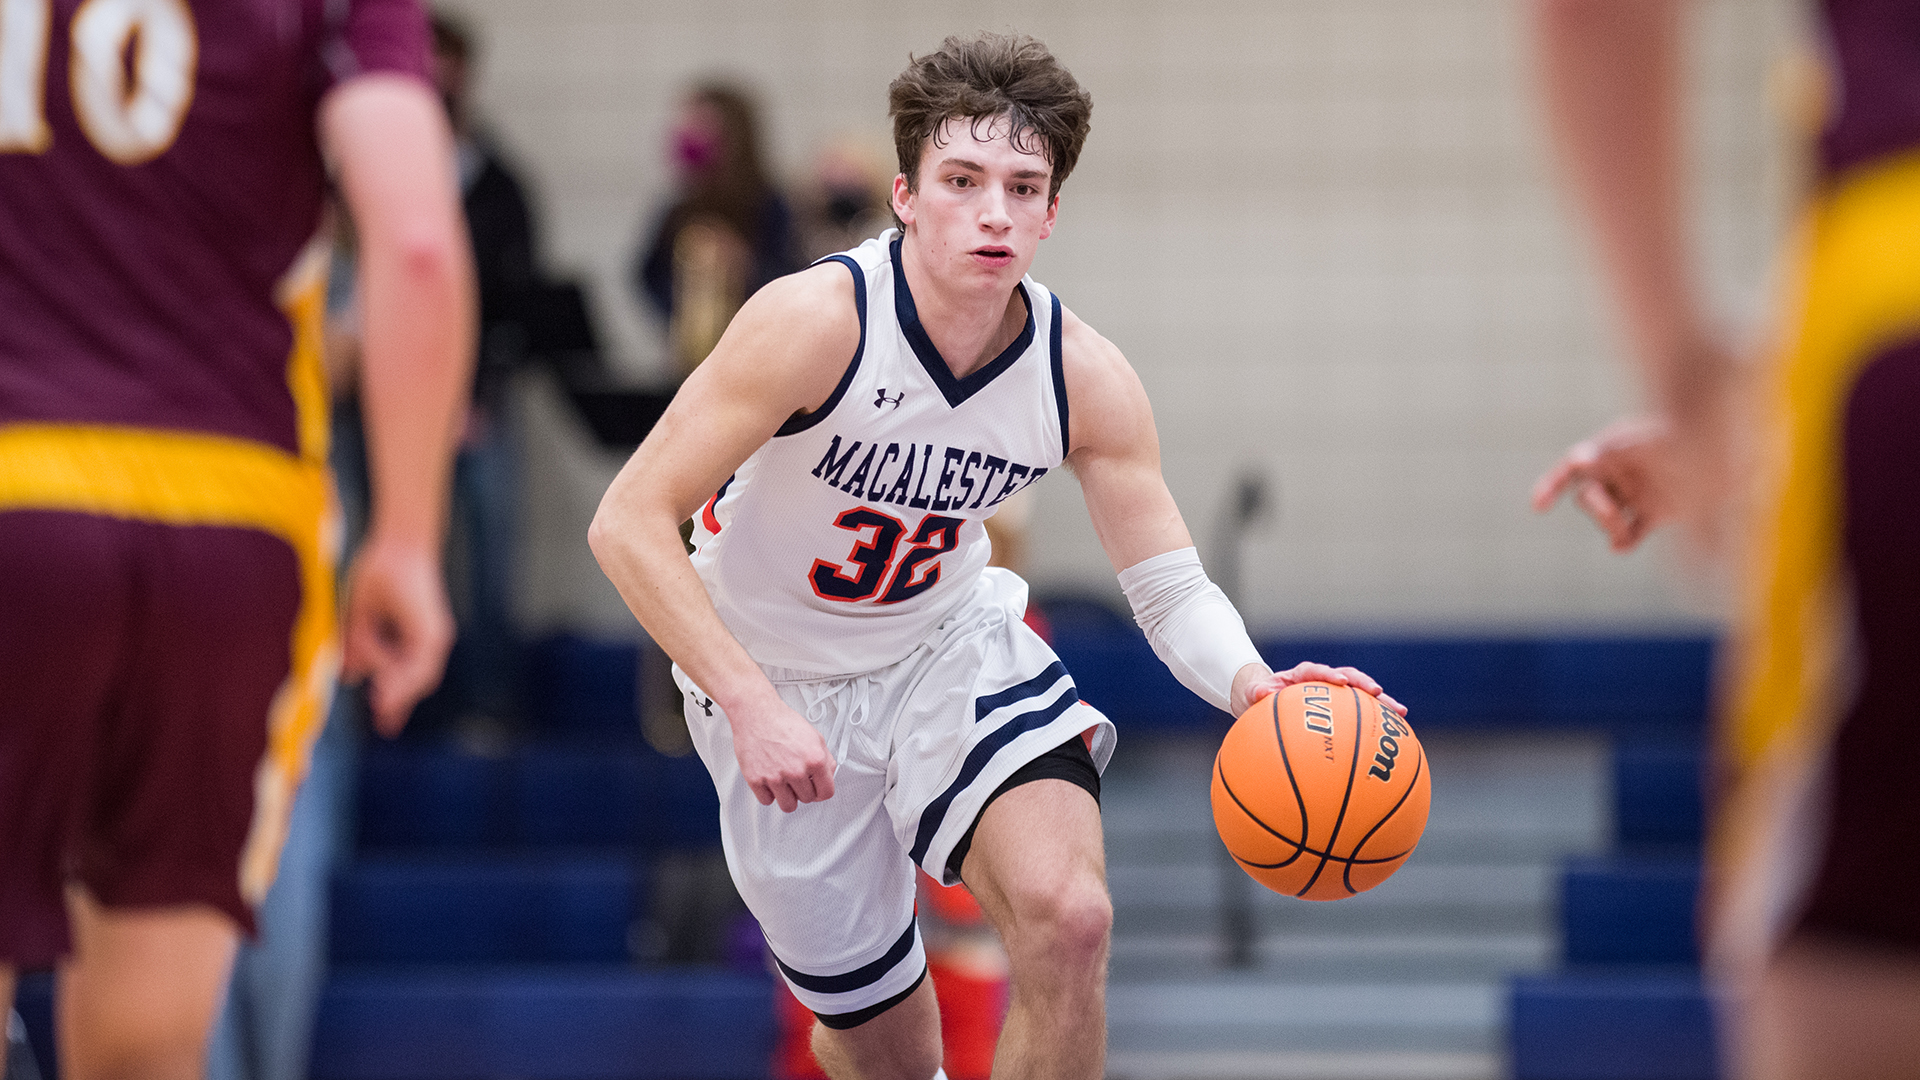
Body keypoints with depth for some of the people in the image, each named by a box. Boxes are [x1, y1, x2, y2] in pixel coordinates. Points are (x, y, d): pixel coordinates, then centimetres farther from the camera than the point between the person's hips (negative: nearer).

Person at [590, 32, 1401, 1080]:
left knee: (1068, 918, -26)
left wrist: (1249, 681, -33)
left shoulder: (1085, 377, -16)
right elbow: (629, 522, -28)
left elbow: (1172, 591, -10)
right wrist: (750, 706, -39)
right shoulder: (817, 320, -29)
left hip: (952, 641, 2)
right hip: (776, 678, -2)